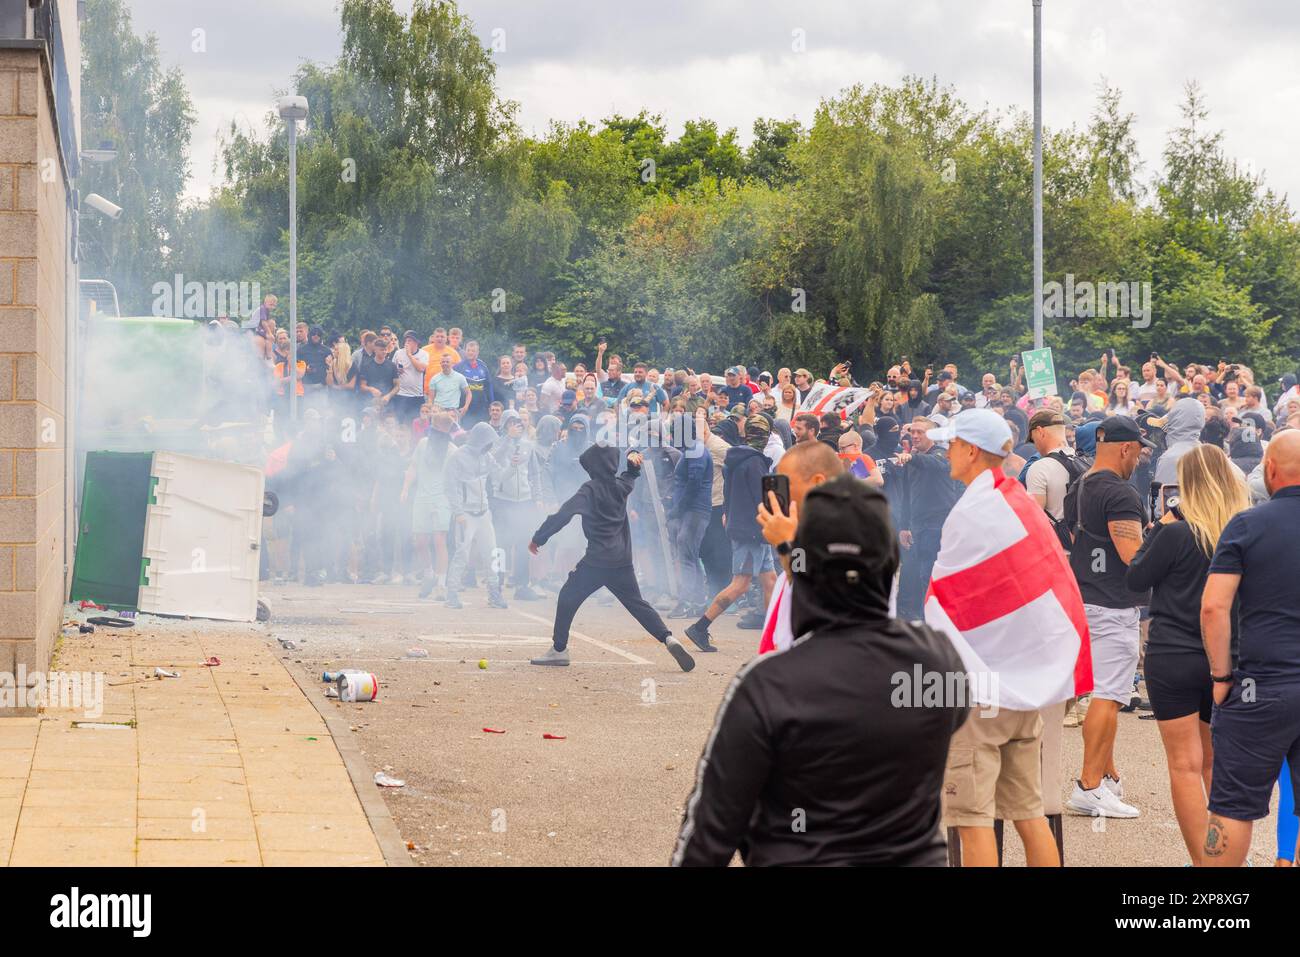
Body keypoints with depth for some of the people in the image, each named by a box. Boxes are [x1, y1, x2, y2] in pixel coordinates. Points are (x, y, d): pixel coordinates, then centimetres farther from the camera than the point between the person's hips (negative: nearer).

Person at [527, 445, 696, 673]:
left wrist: (538, 538, -10)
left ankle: (559, 649, 9)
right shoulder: (621, 486, 7)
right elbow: (633, 472, 29)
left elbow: (563, 515, -15)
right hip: (623, 561, 6)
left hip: (597, 560, -6)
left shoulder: (590, 489, -9)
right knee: (637, 603, 11)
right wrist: (633, 457, 5)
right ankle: (668, 639, -7)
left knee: (567, 598, 9)